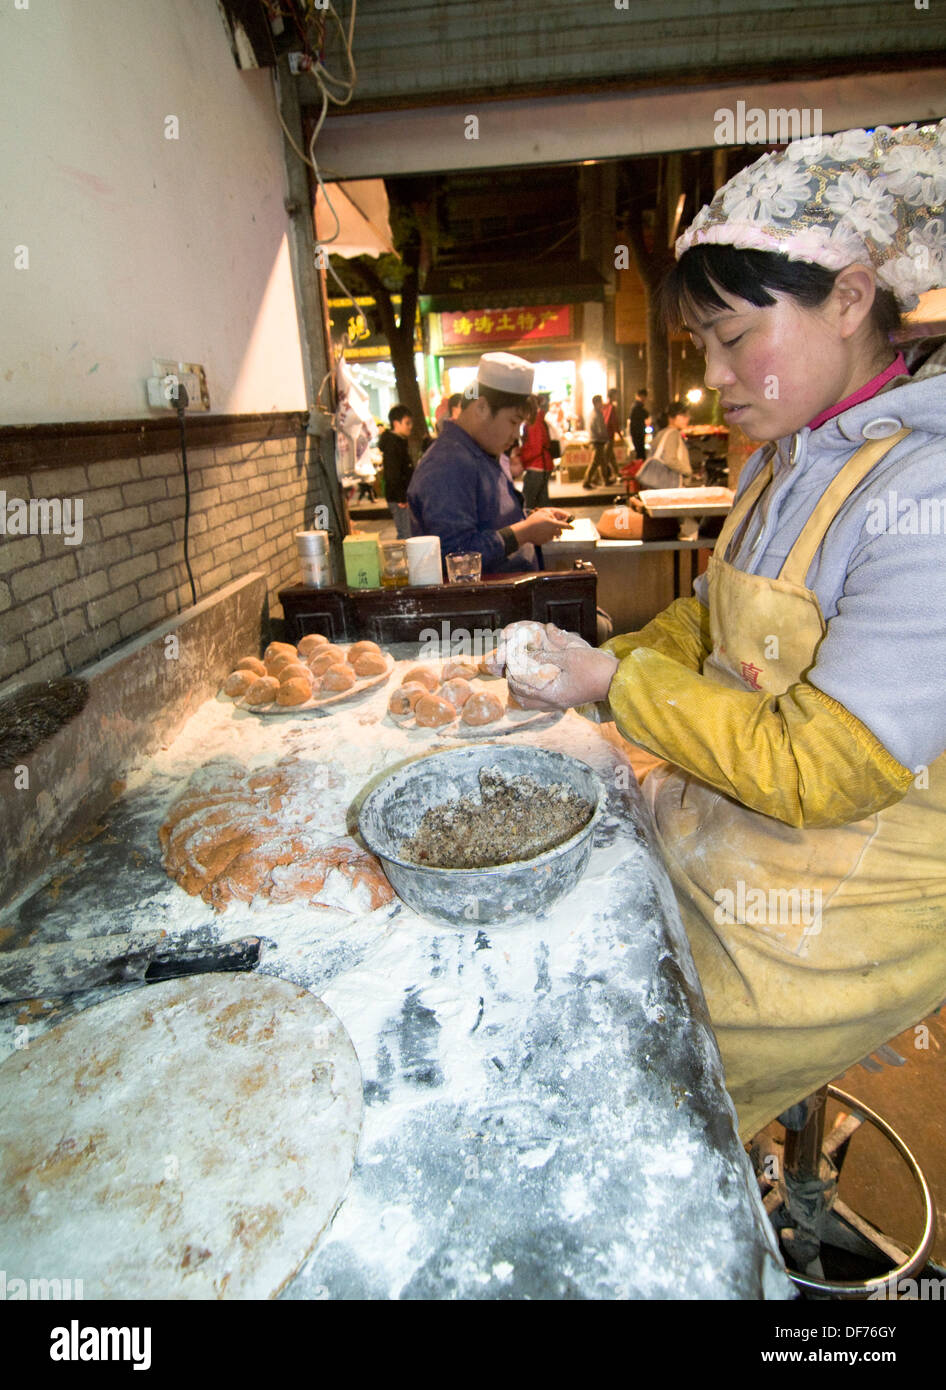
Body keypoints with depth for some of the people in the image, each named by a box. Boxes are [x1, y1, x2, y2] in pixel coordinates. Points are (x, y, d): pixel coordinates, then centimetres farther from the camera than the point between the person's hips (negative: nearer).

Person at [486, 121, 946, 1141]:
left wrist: (617, 683, -19)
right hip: (718, 827, 8)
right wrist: (587, 666, -2)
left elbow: (812, 770, -27)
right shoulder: (784, 462, 5)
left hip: (828, 928, -8)